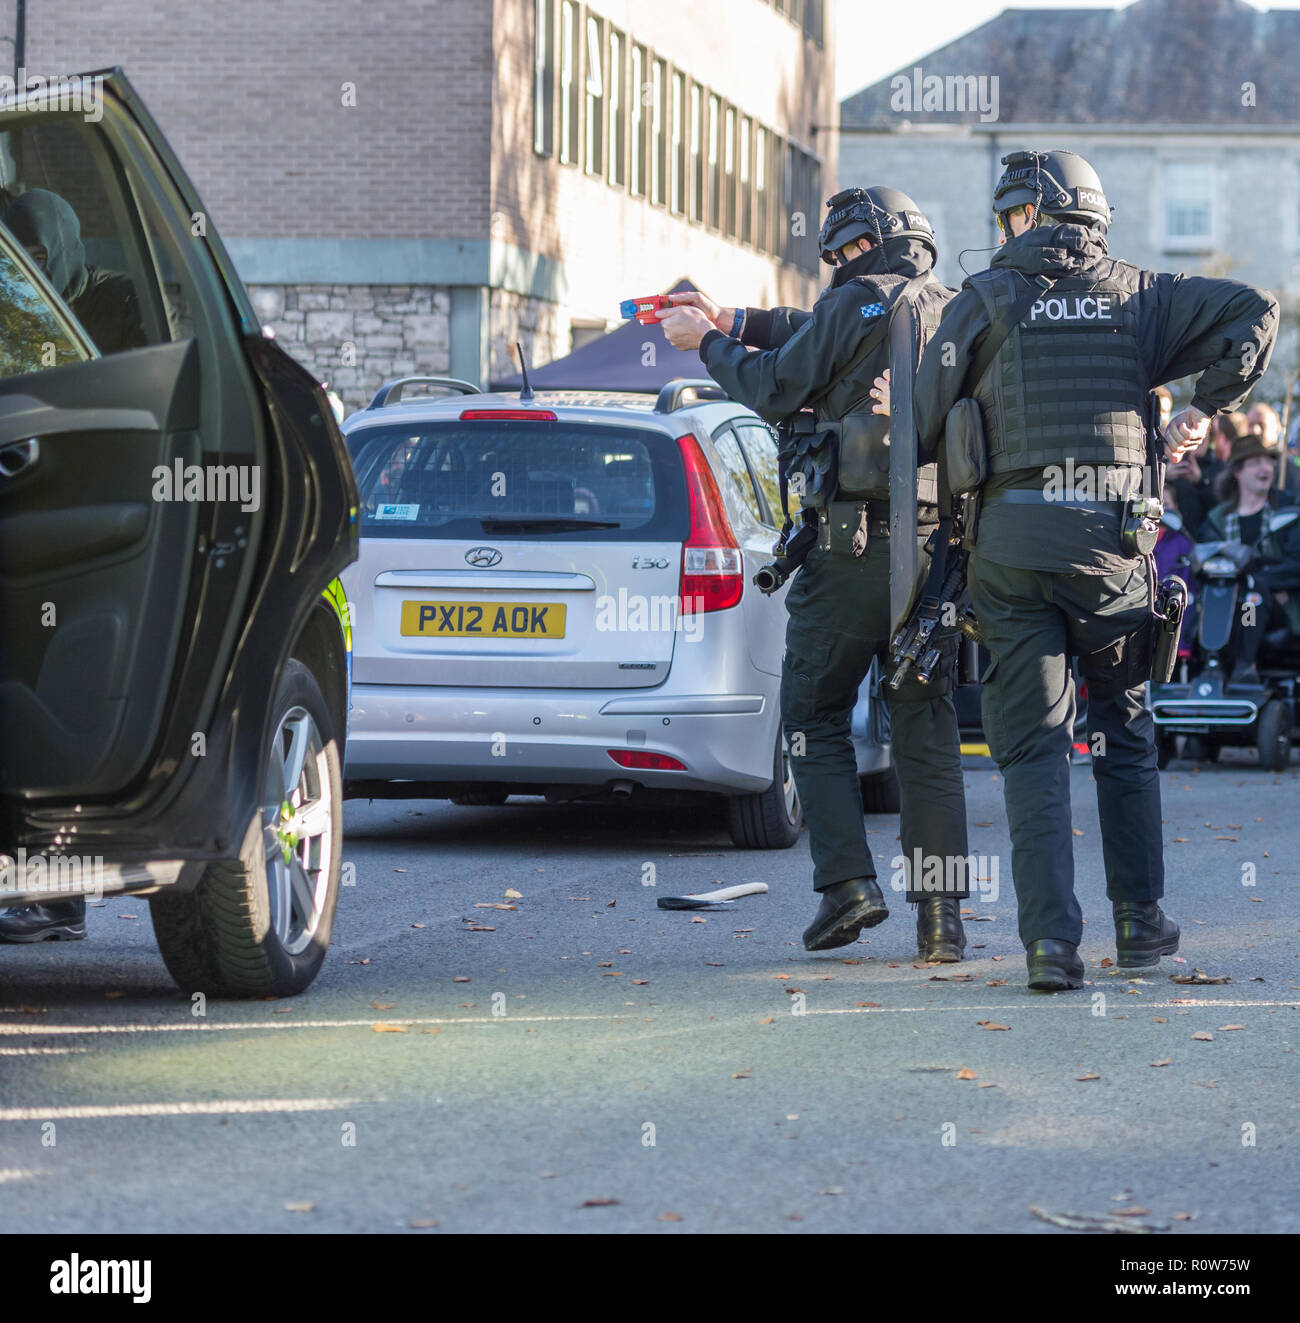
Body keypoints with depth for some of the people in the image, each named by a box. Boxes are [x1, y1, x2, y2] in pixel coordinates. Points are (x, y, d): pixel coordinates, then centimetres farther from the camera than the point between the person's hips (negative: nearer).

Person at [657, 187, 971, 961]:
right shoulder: (956, 316, 15)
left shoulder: (856, 302, -5)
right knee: (928, 729, 7)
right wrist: (734, 323, 28)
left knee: (815, 714, 9)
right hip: (937, 547, 5)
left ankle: (848, 882, -2)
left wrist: (707, 343, 16)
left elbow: (776, 391, 0)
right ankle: (942, 914, 2)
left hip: (853, 547, -5)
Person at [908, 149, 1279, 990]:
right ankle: (1141, 921, 21)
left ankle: (1052, 937, -10)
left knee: (1032, 743, 1)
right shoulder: (1138, 295, 10)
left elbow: (926, 418, 1)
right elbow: (1255, 313, 1)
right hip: (1111, 539, 2)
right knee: (1126, 729, 17)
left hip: (1012, 541, -2)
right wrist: (1206, 409, 9)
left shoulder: (988, 298, 4)